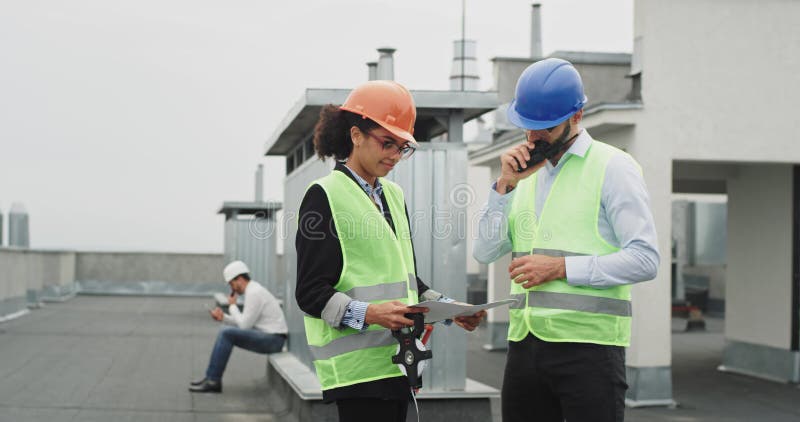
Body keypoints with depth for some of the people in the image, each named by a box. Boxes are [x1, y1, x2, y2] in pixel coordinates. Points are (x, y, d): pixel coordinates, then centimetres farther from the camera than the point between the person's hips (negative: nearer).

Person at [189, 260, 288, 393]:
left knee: (227, 334, -18)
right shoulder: (253, 290, 15)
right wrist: (223, 317, 3)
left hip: (272, 339, -10)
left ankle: (213, 381, -12)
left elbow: (244, 325, -17)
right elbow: (245, 323, 17)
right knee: (225, 331, 9)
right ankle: (211, 377, 6)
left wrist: (232, 306, -4)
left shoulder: (254, 293, -17)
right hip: (267, 336, 10)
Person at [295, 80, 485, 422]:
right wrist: (368, 313, -26)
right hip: (357, 365, -7)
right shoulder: (325, 196, -5)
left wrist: (450, 308, 7)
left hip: (397, 360, 7)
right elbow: (310, 292, -11)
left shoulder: (393, 195, 18)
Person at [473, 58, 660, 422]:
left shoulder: (612, 167, -3)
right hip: (525, 345, 6)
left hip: (588, 342, -6)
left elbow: (644, 260, -12)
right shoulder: (526, 172, 15)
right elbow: (484, 252, 8)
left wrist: (561, 268, -15)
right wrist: (505, 185, -2)